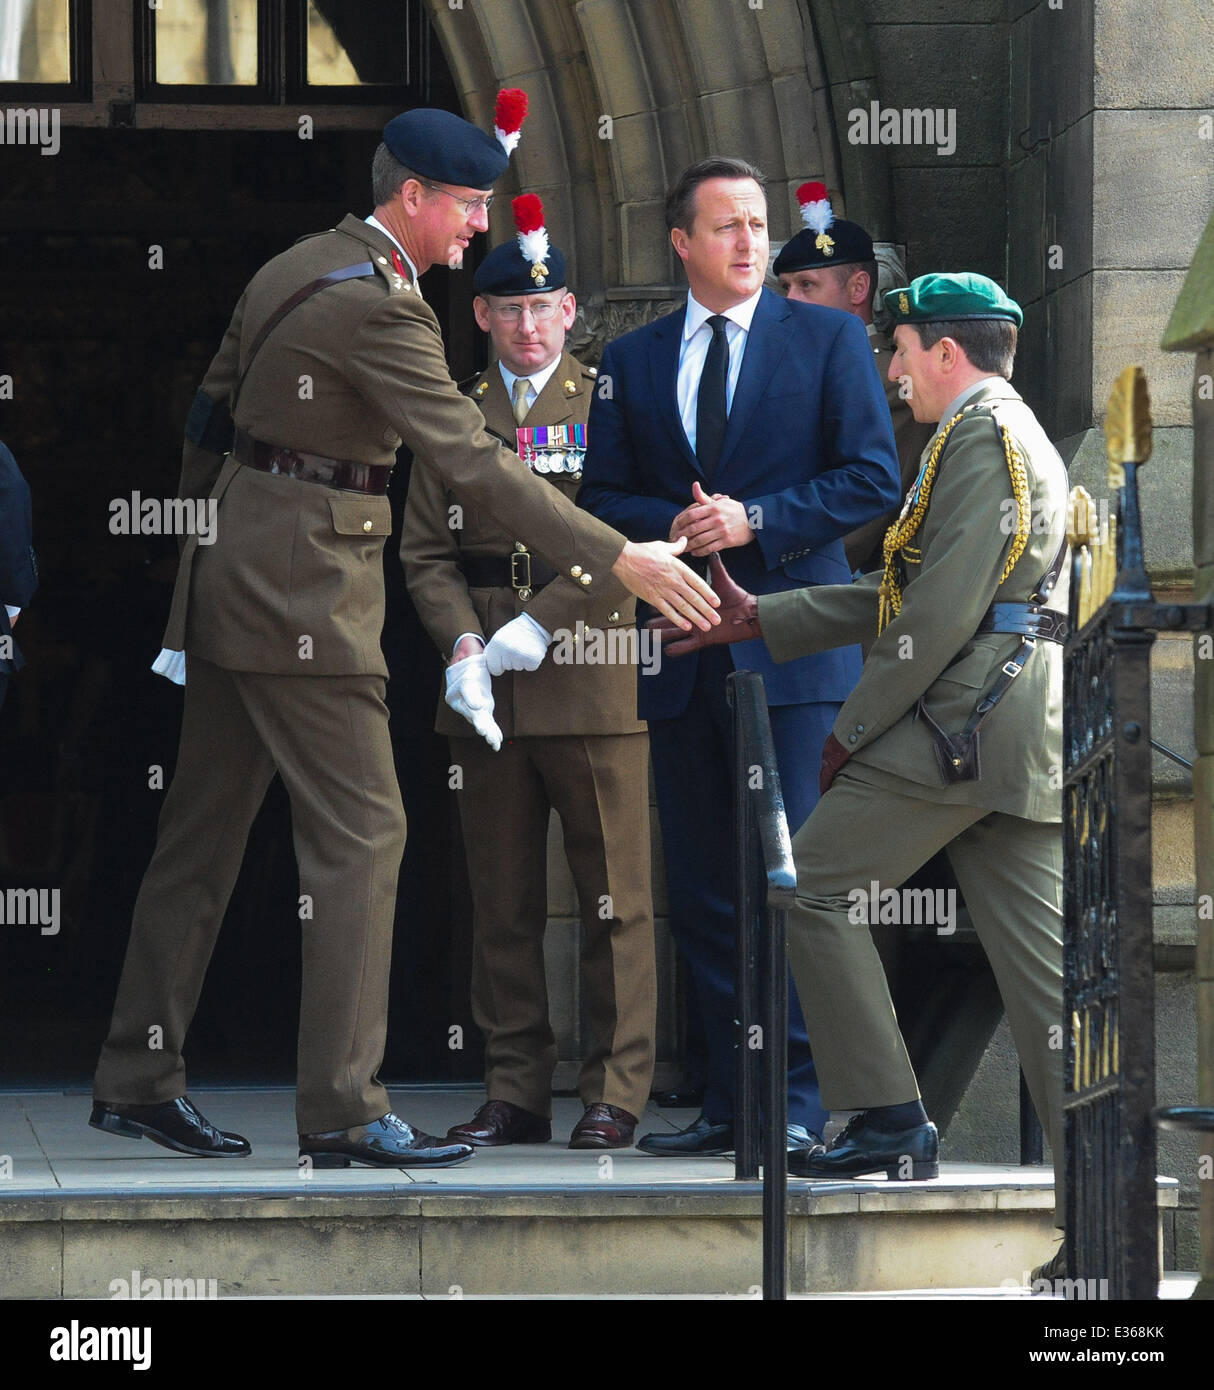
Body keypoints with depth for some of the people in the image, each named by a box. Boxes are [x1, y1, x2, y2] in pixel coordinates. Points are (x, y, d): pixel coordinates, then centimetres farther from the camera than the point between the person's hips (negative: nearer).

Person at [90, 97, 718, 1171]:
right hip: (307, 586, -10)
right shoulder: (377, 307, -17)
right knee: (361, 832, -8)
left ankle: (137, 1081, 18)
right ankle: (342, 1112, -9)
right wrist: (618, 559, -24)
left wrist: (203, 551, 28)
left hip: (234, 562, 10)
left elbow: (210, 418, 19)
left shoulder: (291, 271, 13)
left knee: (202, 829, 13)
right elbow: (472, 460, -23)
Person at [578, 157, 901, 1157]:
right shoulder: (633, 362, 14)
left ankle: (799, 1100, -7)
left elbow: (873, 477, -2)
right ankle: (731, 1099, 10)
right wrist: (672, 526, -8)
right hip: (682, 653, 4)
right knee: (701, 886, 4)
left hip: (791, 648, -4)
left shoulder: (828, 340, 4)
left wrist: (754, 520, -12)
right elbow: (602, 501, 13)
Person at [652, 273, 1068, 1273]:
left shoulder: (981, 434, -7)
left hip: (963, 716, -9)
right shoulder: (1024, 439, 25)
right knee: (1040, 961, 4)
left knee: (817, 889, 0)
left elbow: (946, 609, -16)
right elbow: (908, 592, 26)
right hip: (1029, 734, 9)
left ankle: (888, 1120, -3)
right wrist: (761, 619, 26)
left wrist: (856, 728, -9)